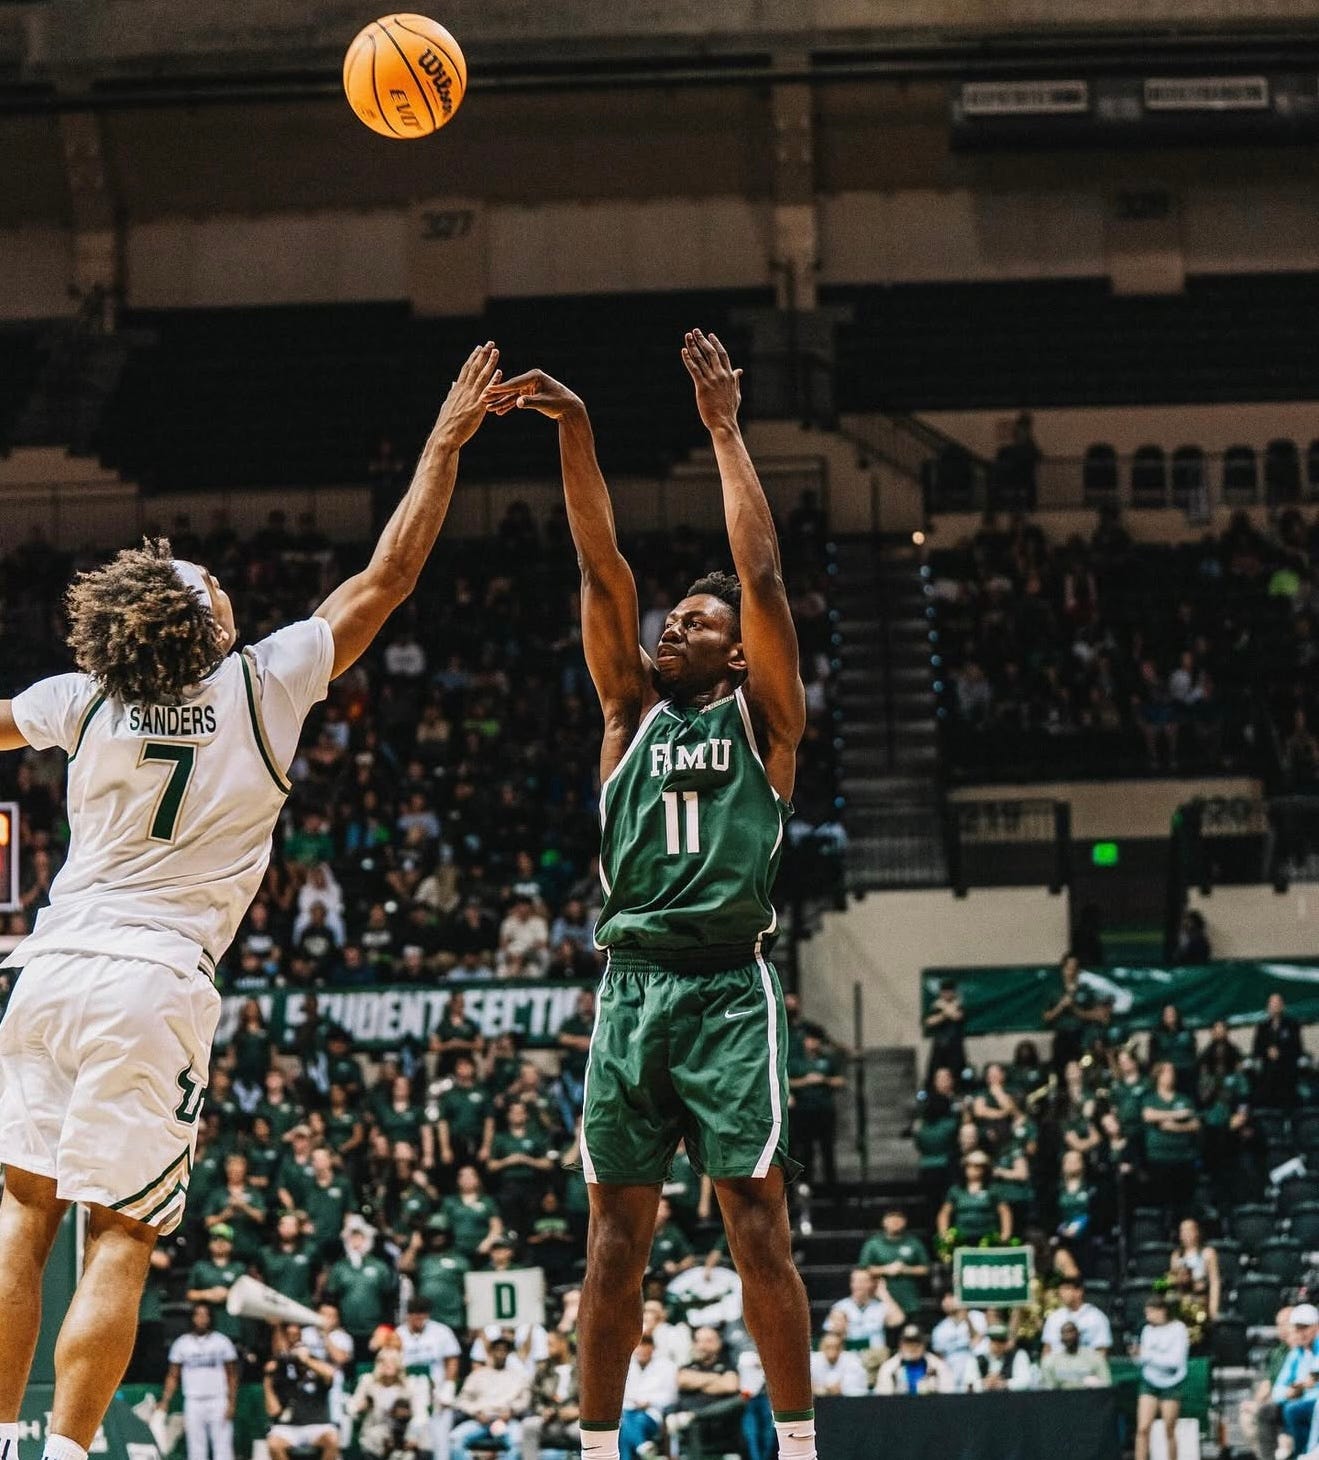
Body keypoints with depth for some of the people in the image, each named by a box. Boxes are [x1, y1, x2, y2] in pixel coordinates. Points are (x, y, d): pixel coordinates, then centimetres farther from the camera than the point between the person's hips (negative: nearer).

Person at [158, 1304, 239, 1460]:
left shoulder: (222, 1342, 4)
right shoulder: (181, 1343, 7)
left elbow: (232, 1375, 5)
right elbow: (173, 1376, 9)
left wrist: (231, 1403, -5)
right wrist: (164, 1403, -2)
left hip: (218, 1401, -1)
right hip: (193, 1403, 1)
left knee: (223, 1447, -5)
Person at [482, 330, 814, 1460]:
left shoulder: (763, 718, 7)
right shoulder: (633, 710, 16)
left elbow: (762, 576, -3)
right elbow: (605, 574, 5)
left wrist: (724, 429, -3)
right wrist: (574, 434, -5)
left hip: (730, 987, -4)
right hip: (631, 982, 4)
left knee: (758, 1222, -7)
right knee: (618, 1229, 4)